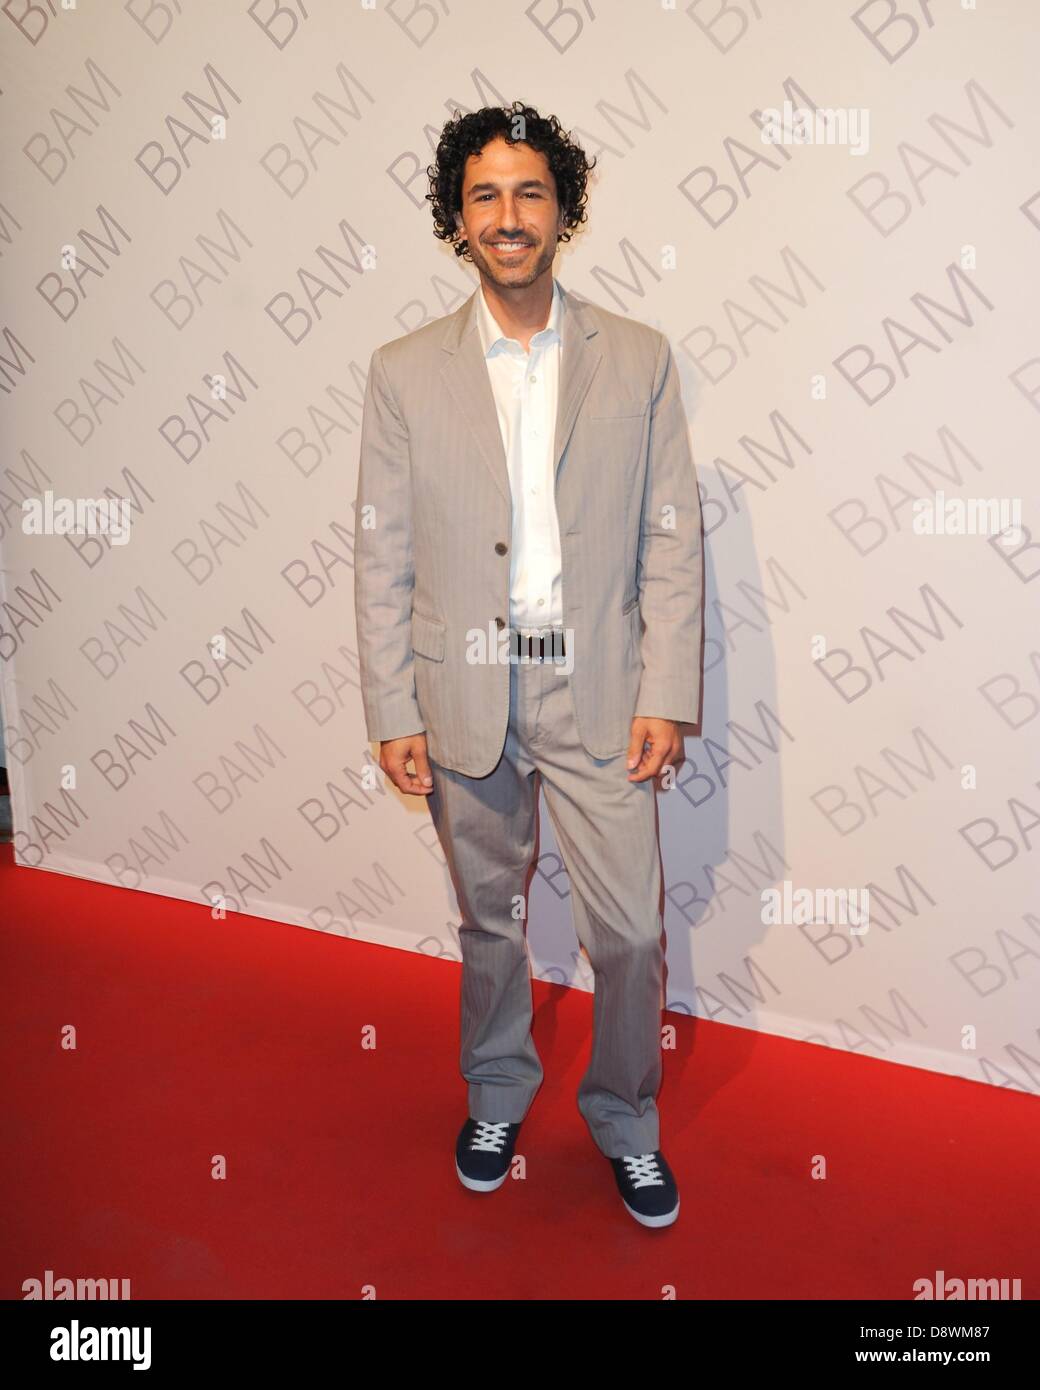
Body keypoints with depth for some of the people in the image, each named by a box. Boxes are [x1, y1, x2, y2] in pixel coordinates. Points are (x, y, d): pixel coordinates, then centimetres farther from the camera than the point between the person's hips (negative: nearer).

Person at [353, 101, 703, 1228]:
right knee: (488, 920, 17)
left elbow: (672, 539, 0)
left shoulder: (639, 361, 1)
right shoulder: (404, 373, 1)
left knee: (629, 931, 4)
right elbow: (382, 557, 1)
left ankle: (626, 1123, 31)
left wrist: (666, 696, -6)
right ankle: (495, 1101, 41)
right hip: (466, 694, 1)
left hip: (598, 691, 0)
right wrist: (392, 713, -3)